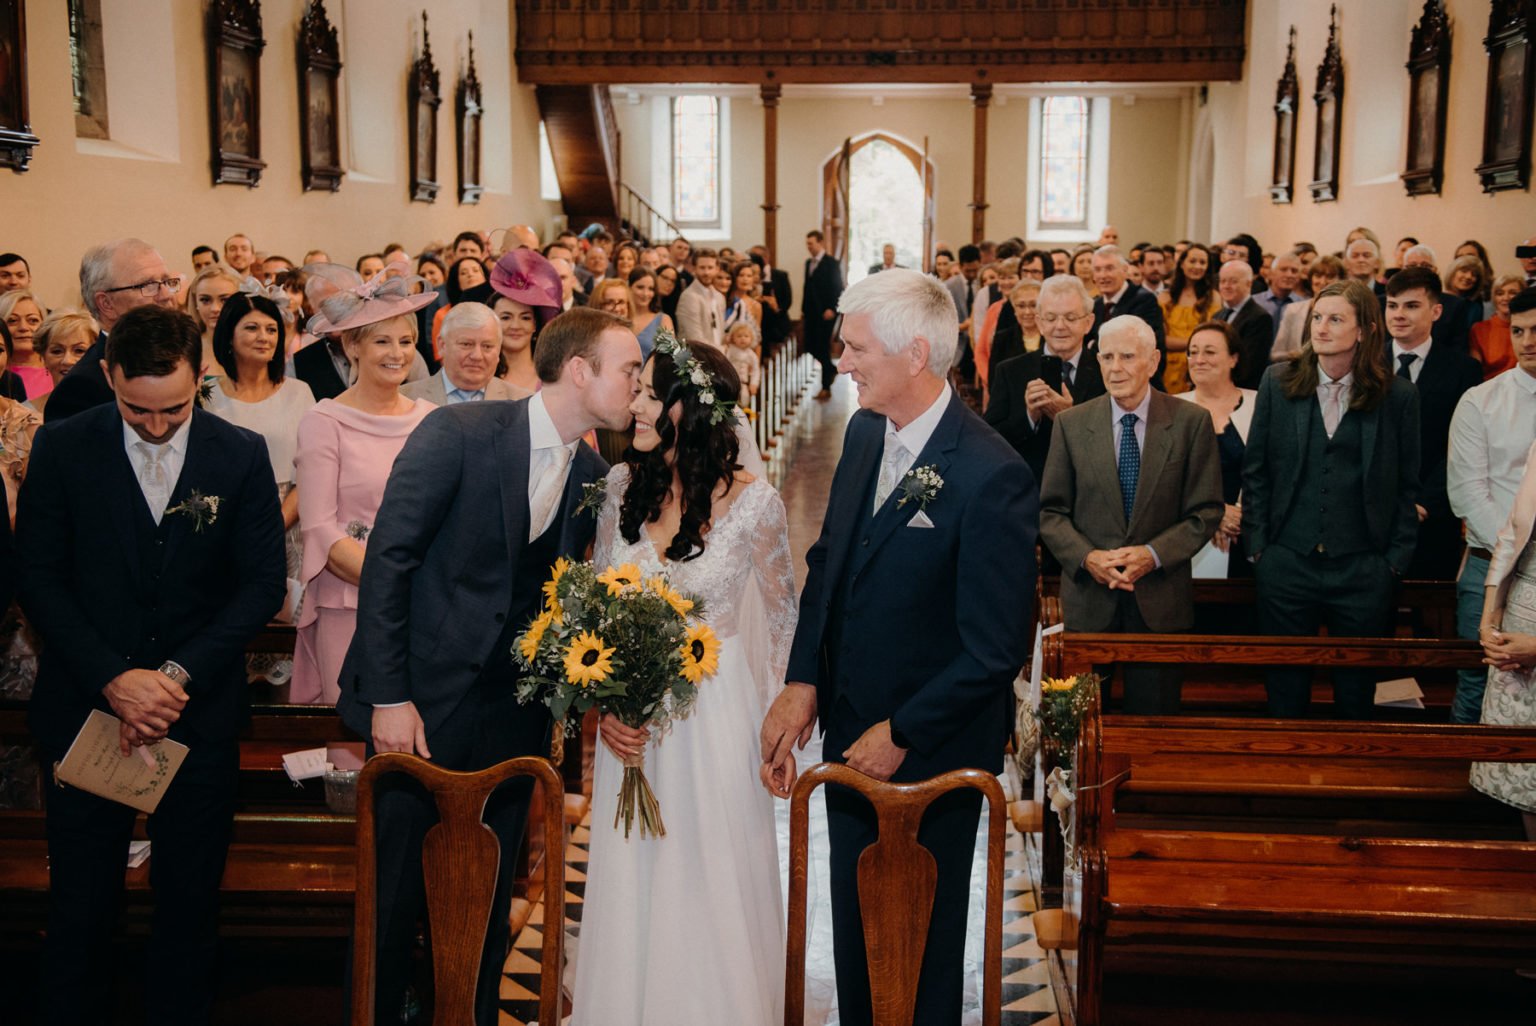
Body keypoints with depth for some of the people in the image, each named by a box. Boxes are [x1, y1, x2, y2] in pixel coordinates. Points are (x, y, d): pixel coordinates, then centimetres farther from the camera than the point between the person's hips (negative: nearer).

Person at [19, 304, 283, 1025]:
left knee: (190, 899, 11)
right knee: (80, 901, 10)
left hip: (200, 711, 0)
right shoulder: (63, 447, -3)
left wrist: (178, 675, -13)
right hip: (87, 706, 0)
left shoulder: (242, 456, -2)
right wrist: (113, 678, -15)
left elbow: (263, 585, -3)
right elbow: (39, 578, -4)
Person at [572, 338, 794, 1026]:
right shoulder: (623, 485, -2)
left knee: (712, 887, 8)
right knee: (631, 886, 14)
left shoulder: (752, 503, -13)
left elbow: (782, 613, 0)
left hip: (716, 717, -3)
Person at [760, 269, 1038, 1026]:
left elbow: (996, 648, -20)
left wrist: (901, 733, -14)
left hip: (929, 755, -6)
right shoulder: (864, 434, 0)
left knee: (921, 946, 15)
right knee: (853, 934, 21)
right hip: (850, 735, 7)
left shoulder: (992, 475, -24)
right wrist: (803, 682, -2)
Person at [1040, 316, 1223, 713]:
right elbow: (1050, 511, 3)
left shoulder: (1192, 422, -2)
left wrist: (1153, 554, -15)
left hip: (1161, 602, -1)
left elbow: (1206, 512, -1)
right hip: (1089, 600, 1)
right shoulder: (1071, 423, 2)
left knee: (1155, 716, 8)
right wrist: (1087, 557, -13)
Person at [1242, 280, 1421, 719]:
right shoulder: (1279, 382, 1)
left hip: (1363, 569, -1)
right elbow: (1255, 470, 5)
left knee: (1356, 691, 11)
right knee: (1285, 687, 10)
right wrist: (1257, 544, 1)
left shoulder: (1398, 396, -1)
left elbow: (1407, 486, 4)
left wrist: (1396, 559, 0)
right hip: (1287, 563, 1)